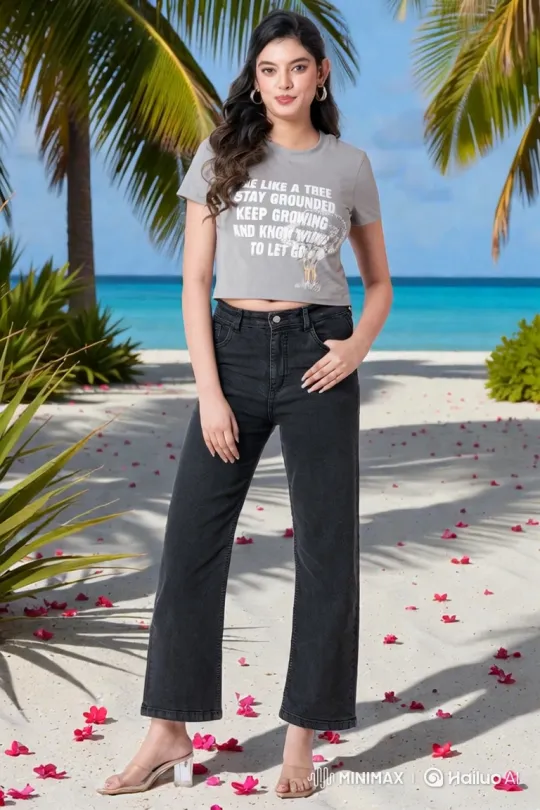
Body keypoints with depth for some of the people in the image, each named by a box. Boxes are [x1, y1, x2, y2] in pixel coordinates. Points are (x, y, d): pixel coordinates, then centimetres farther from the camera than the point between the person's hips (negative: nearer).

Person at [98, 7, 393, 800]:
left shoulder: (350, 166, 6)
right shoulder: (220, 157, 4)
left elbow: (379, 280, 14)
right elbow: (195, 282, 1)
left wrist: (360, 343, -7)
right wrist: (209, 391, -8)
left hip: (317, 358, 0)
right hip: (234, 350, 0)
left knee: (326, 547, 1)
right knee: (192, 538, -1)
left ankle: (302, 740, 13)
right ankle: (170, 733, 9)